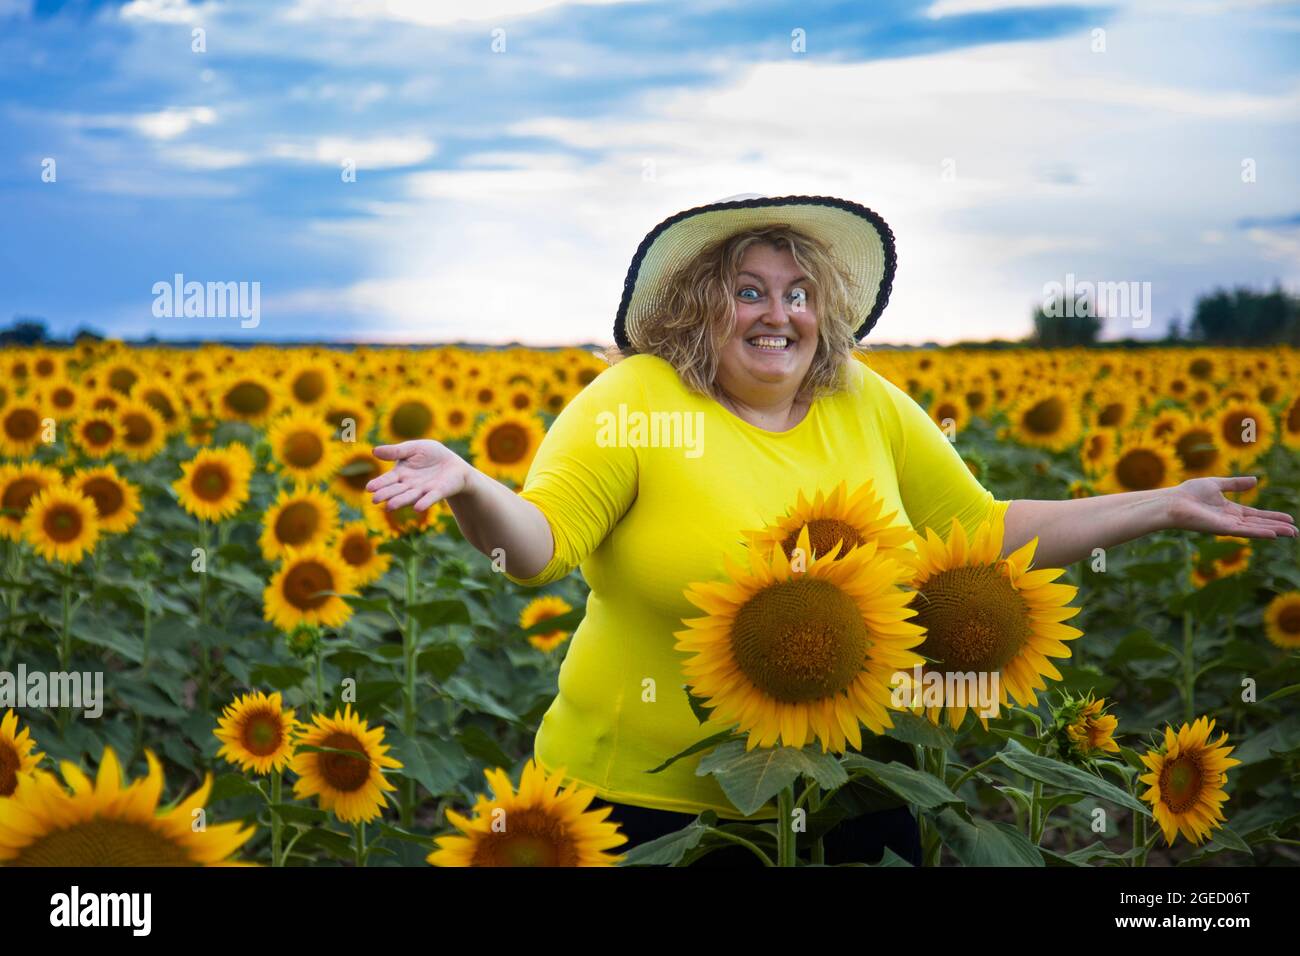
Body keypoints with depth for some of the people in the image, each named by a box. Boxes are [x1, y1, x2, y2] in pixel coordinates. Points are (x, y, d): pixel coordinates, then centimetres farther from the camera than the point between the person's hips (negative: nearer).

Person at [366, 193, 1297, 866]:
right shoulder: (633, 400, -12)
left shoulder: (869, 407, 3)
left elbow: (984, 531, 12)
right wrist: (467, 485, -41)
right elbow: (535, 545, -19)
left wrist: (1165, 505, 10)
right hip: (650, 802, -4)